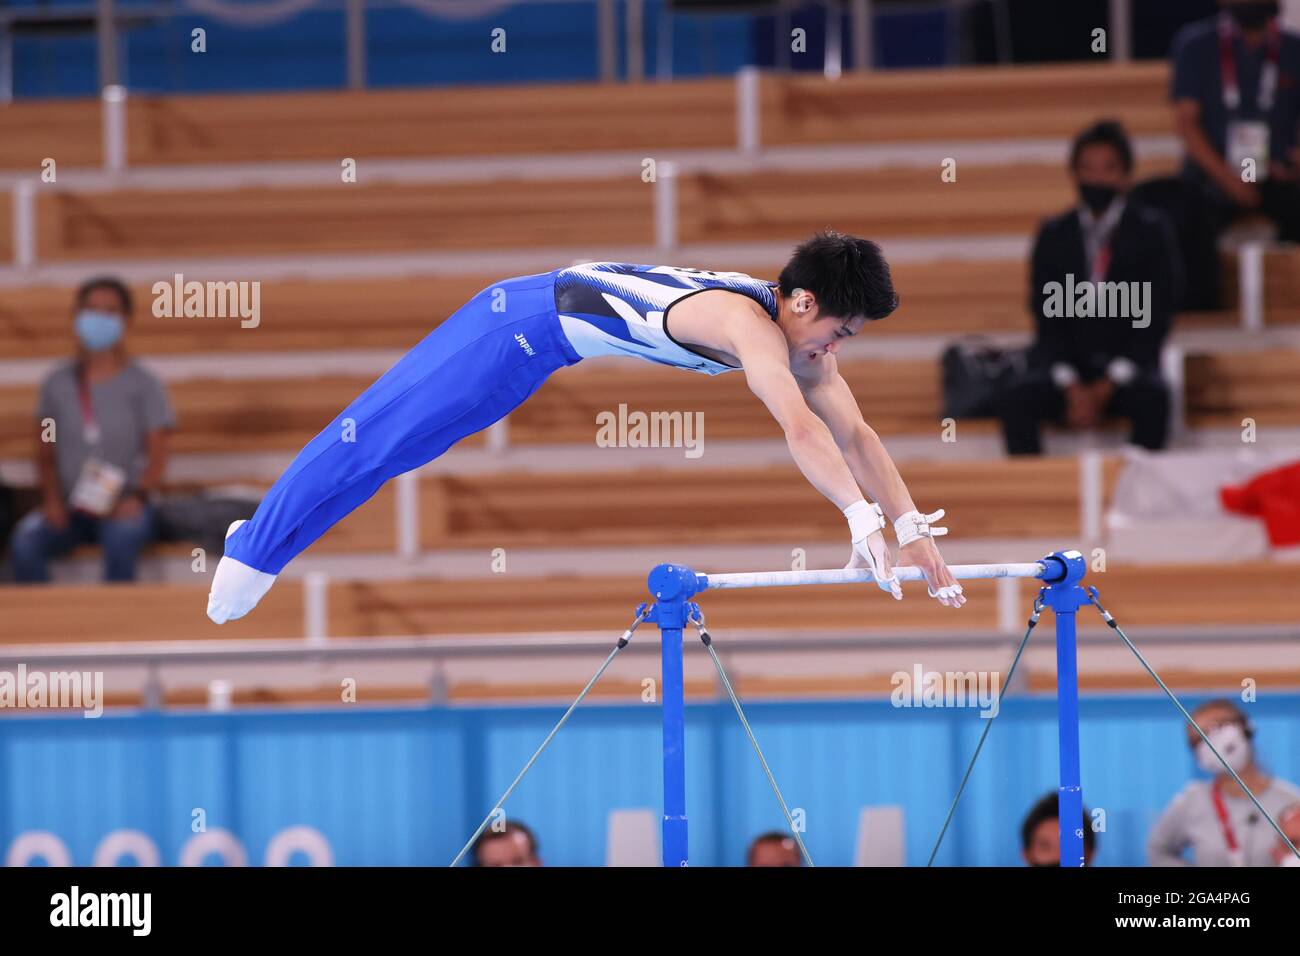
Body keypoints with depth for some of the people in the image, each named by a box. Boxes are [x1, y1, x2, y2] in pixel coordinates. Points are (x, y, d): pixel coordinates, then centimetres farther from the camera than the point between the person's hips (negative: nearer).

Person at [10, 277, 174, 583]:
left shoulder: (143, 385, 1)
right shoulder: (58, 383, 7)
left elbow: (157, 458, -1)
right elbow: (45, 454, 11)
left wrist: (137, 497, -19)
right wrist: (52, 499, -7)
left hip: (123, 505, -2)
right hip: (71, 507, 2)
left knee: (121, 539, -38)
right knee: (24, 541, -29)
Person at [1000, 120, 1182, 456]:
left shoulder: (1152, 232, 3)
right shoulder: (1053, 235, 7)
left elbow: (1157, 316, -3)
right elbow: (1046, 317, 1)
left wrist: (1108, 386, -13)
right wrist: (1072, 387, -15)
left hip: (1127, 363, -1)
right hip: (1065, 362, 1)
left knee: (1152, 397, -36)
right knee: (1017, 399, -30)